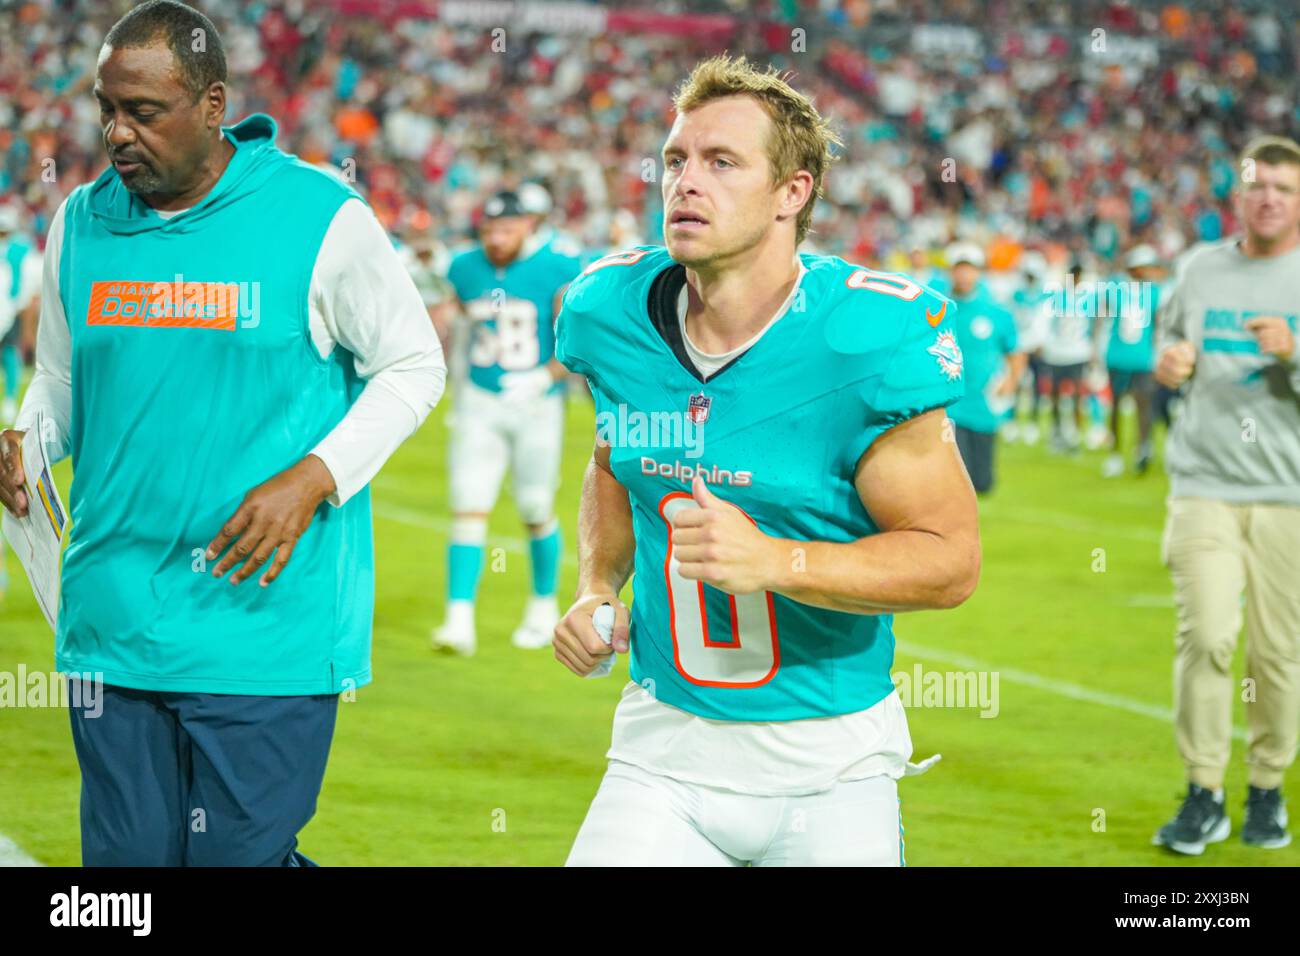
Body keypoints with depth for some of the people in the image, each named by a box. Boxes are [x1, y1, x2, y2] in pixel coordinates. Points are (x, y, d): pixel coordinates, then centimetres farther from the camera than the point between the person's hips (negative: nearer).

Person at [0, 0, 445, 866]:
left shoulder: (320, 219, -6)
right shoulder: (82, 224, 7)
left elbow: (413, 365, 2)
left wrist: (311, 480, -11)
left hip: (264, 631, -4)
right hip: (113, 623, 4)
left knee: (241, 857, -6)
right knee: (126, 856, 8)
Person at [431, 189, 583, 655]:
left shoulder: (558, 270, -12)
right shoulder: (467, 269, 2)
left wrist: (544, 377, -25)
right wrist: (460, 396, 17)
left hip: (536, 407, -3)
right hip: (479, 406, 3)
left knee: (536, 513, 10)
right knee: (468, 509, -7)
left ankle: (544, 607, 31)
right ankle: (460, 620, -10)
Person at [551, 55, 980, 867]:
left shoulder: (864, 340, -16)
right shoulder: (612, 314, -1)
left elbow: (951, 558, -14)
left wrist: (774, 562, -27)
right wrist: (599, 590, 3)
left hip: (830, 767, -3)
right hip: (666, 750, 3)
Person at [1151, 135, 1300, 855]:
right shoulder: (1203, 271, 10)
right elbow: (1168, 342, 24)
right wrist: (1167, 364, 3)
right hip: (1203, 487, 1)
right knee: (1206, 636, -11)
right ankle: (1203, 795, -2)